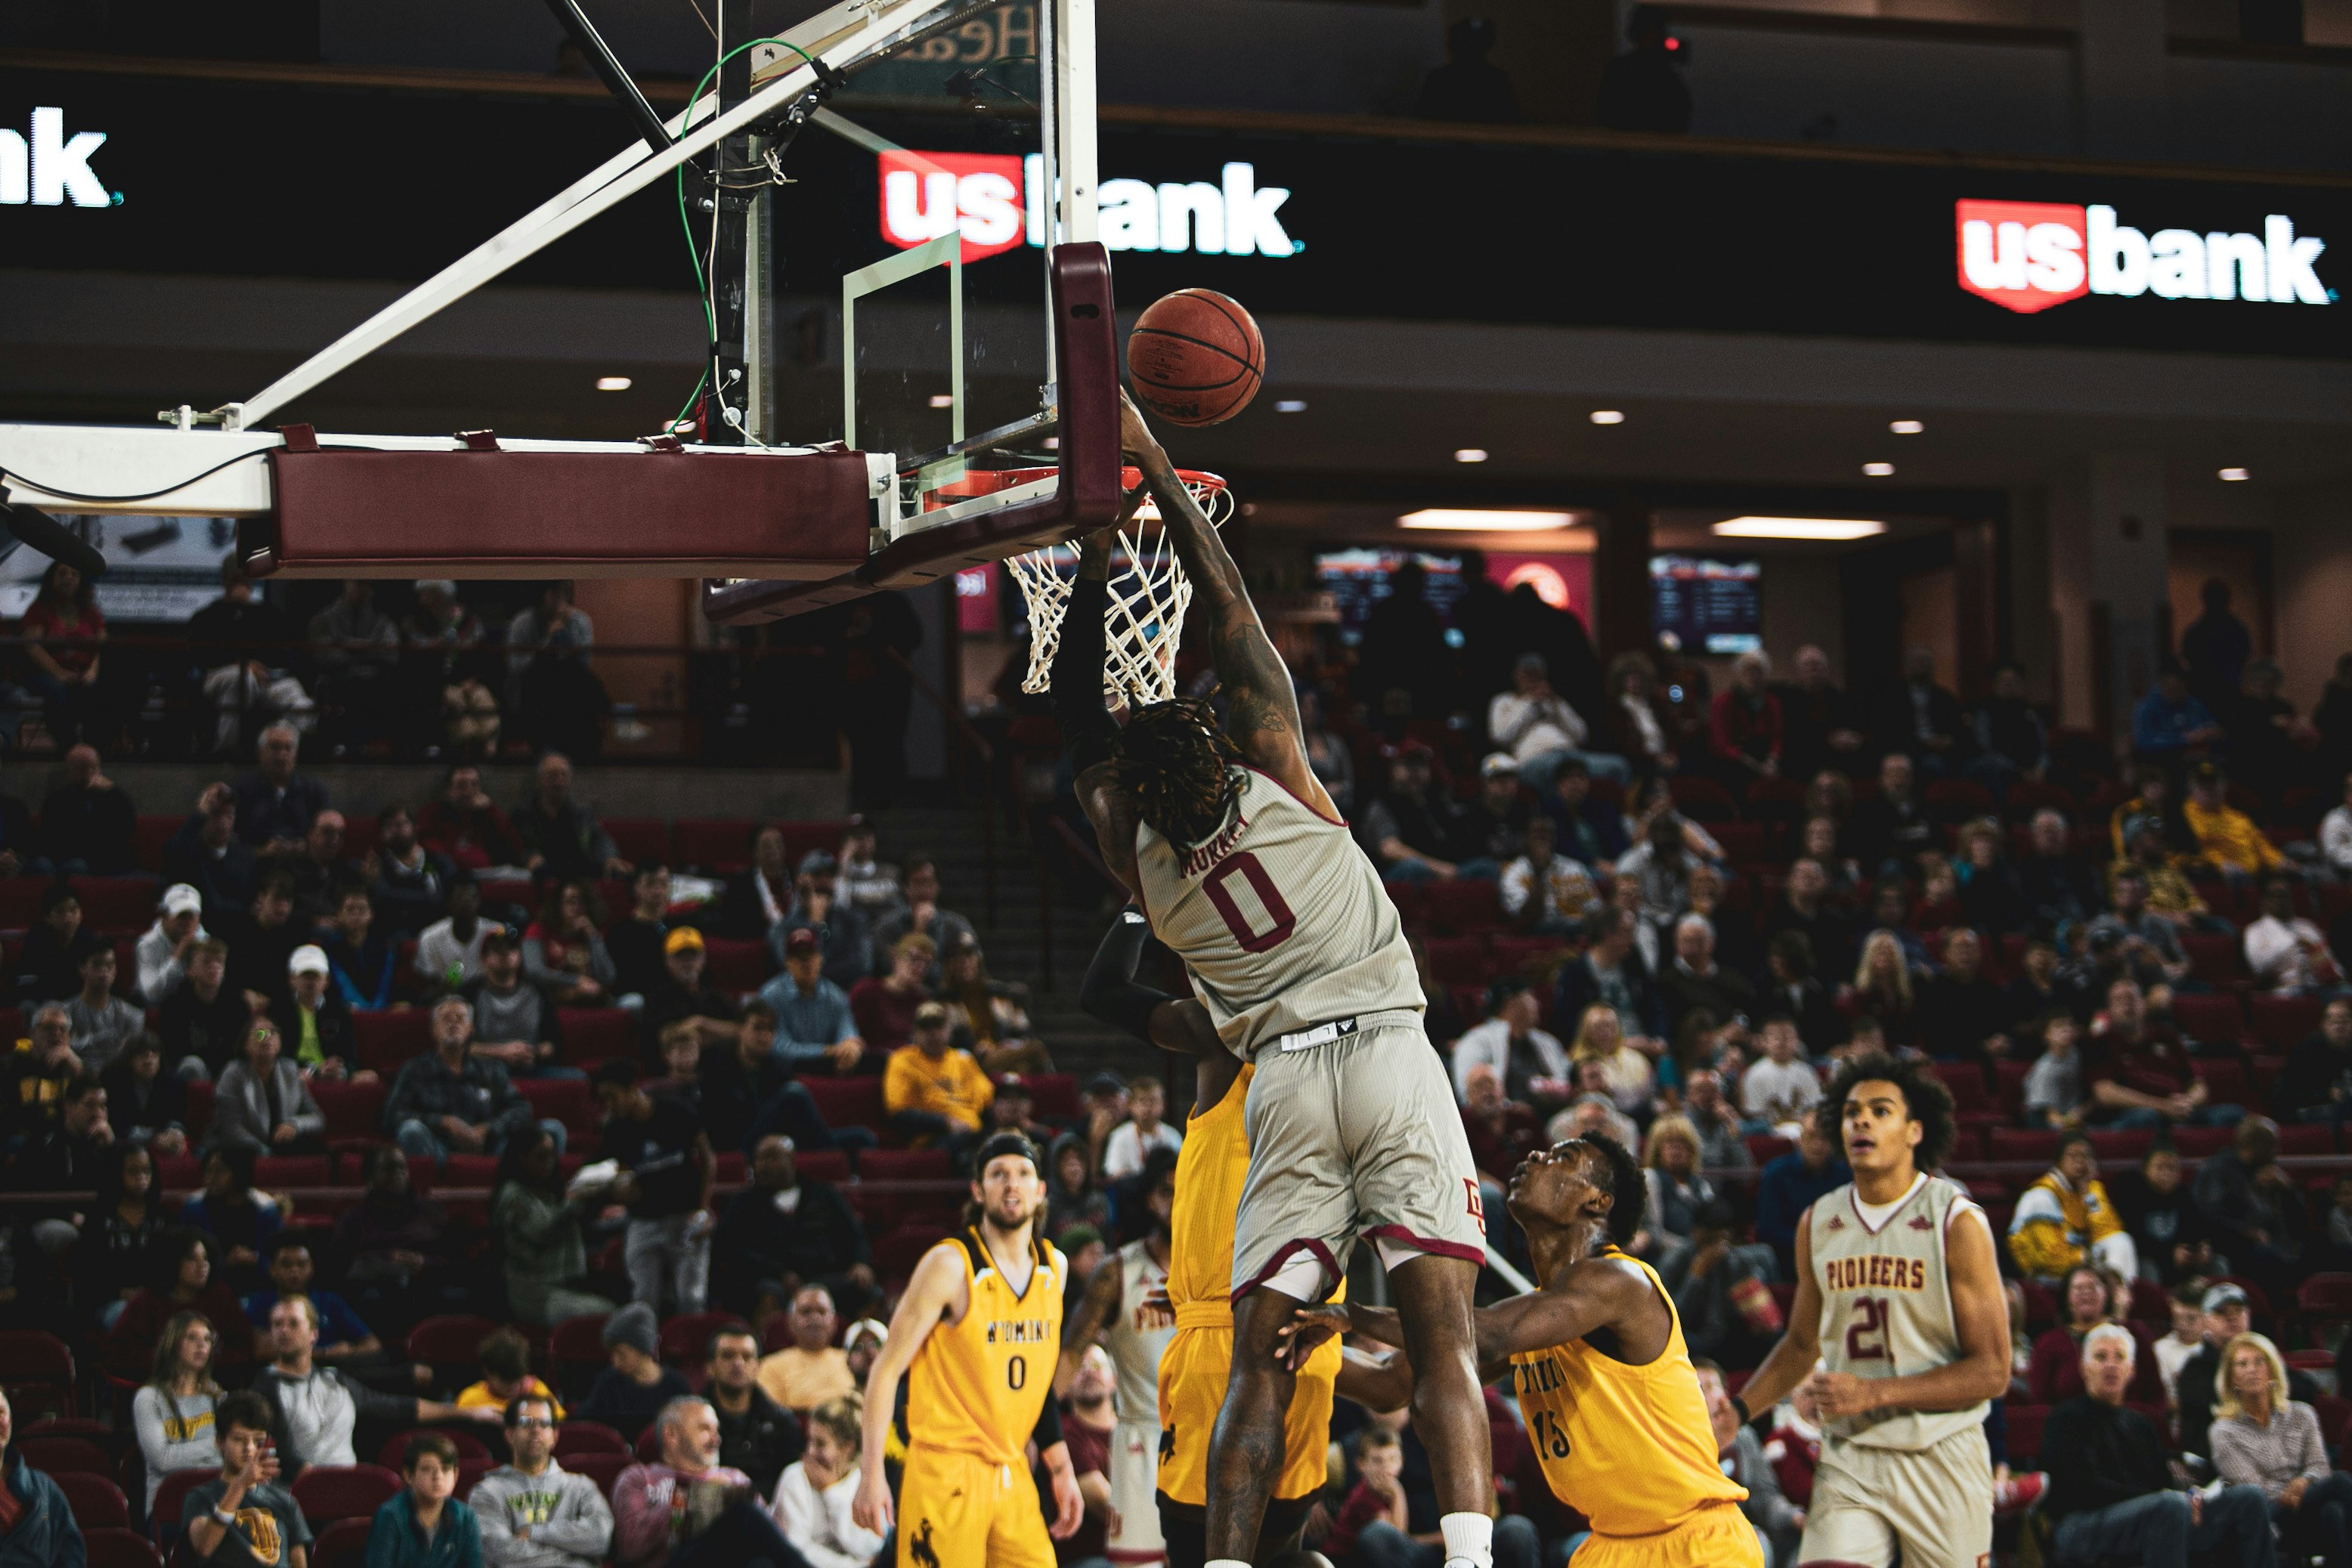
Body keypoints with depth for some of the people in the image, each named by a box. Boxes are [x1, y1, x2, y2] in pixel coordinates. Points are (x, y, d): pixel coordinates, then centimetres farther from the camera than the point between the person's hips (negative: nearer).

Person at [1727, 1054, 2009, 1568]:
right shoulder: (1817, 1222, 7)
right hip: (1849, 1459, 3)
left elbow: (1991, 1372, -10)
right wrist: (1738, 1410, 7)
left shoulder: (1957, 1221, -8)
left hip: (1941, 1460, -3)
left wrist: (1874, 1393, -17)